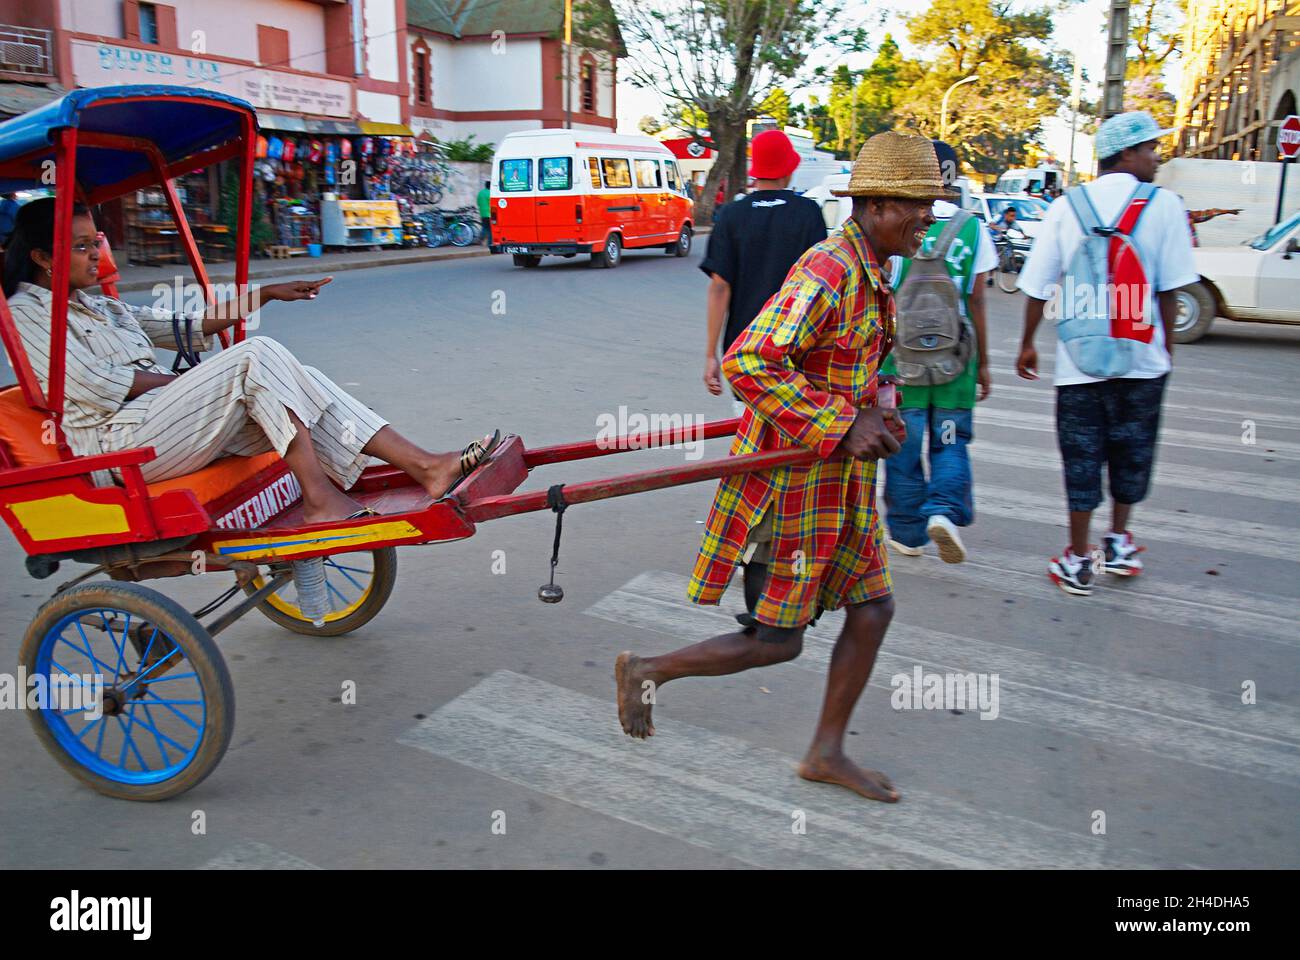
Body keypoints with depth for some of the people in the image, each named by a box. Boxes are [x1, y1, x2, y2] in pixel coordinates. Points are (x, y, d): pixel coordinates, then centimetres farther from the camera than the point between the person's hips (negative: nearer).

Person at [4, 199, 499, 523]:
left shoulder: (103, 306, 27)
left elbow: (184, 327, 23)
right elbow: (92, 386, -11)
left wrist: (267, 293, 14)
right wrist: (183, 382, -5)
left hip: (173, 424, 8)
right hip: (122, 444, -8)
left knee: (299, 382, -14)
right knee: (258, 356, -24)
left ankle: (426, 466, -26)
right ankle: (318, 499, -28)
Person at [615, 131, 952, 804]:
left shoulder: (867, 272, 11)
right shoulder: (826, 271, -21)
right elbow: (748, 365, -31)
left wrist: (866, 413, 5)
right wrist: (842, 427, -27)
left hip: (837, 475, 10)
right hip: (794, 478, -10)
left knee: (873, 607, 13)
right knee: (776, 641, 1)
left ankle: (827, 753, 27)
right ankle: (645, 672, 21)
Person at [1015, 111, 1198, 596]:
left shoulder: (1066, 207, 0)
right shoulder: (1163, 205, -5)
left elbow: (1037, 286, 0)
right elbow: (1169, 288, -5)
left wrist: (1027, 343, 11)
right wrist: (1167, 343, 8)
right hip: (1141, 356, 0)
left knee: (1081, 453, 8)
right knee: (1132, 448, 19)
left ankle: (1079, 560, 13)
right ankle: (1118, 542, 30)